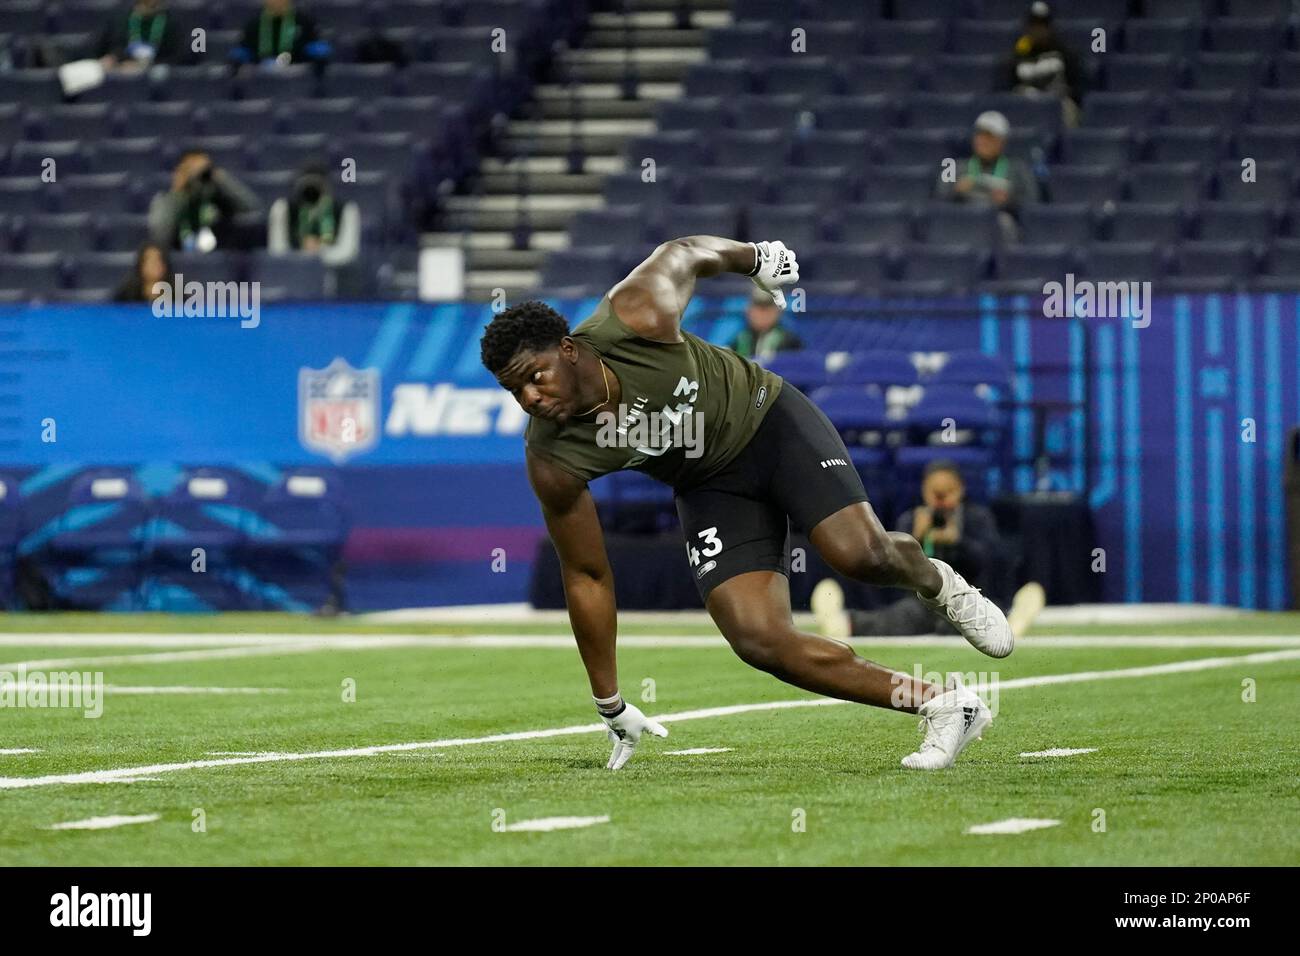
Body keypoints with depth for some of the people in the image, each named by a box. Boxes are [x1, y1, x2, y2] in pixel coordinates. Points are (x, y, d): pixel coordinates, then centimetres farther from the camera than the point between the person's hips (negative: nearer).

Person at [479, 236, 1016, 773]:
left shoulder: (638, 319, -30)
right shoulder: (553, 462, -23)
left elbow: (685, 254, -7)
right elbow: (585, 577, -10)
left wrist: (754, 258, 16)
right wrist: (609, 710, -2)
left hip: (765, 417, -2)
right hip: (709, 486, 2)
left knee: (861, 555, -23)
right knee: (757, 641, -18)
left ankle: (935, 583, 16)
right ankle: (941, 705, -8)